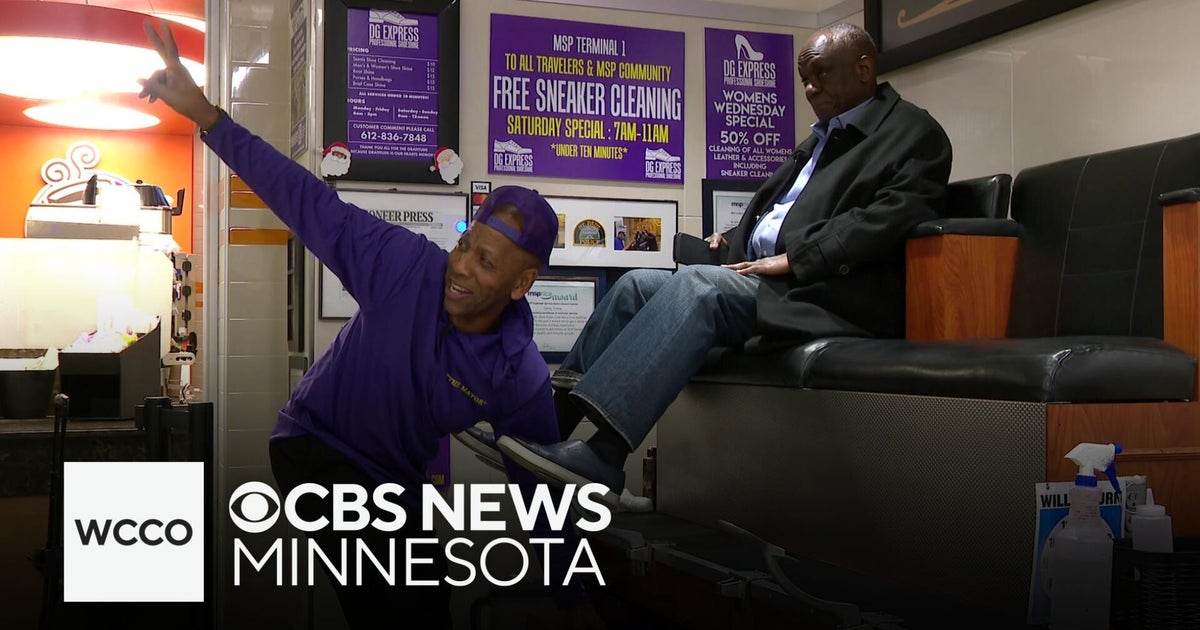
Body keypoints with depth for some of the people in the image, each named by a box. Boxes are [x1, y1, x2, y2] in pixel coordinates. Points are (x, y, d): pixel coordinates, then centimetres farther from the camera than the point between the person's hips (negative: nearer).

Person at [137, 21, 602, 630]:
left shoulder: (522, 379, -21)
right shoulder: (407, 265, -26)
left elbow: (543, 491, -11)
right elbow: (308, 199, -23)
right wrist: (201, 111, -26)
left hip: (395, 485, 4)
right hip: (313, 443, -3)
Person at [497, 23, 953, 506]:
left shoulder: (914, 133, 1)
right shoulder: (822, 138, 27)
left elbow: (892, 218, -15)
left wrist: (795, 259, -19)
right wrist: (735, 237, 13)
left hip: (826, 294, -9)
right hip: (758, 276, 9)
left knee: (697, 286, -31)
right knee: (637, 284, -5)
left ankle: (602, 458, -40)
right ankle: (552, 413, -9)